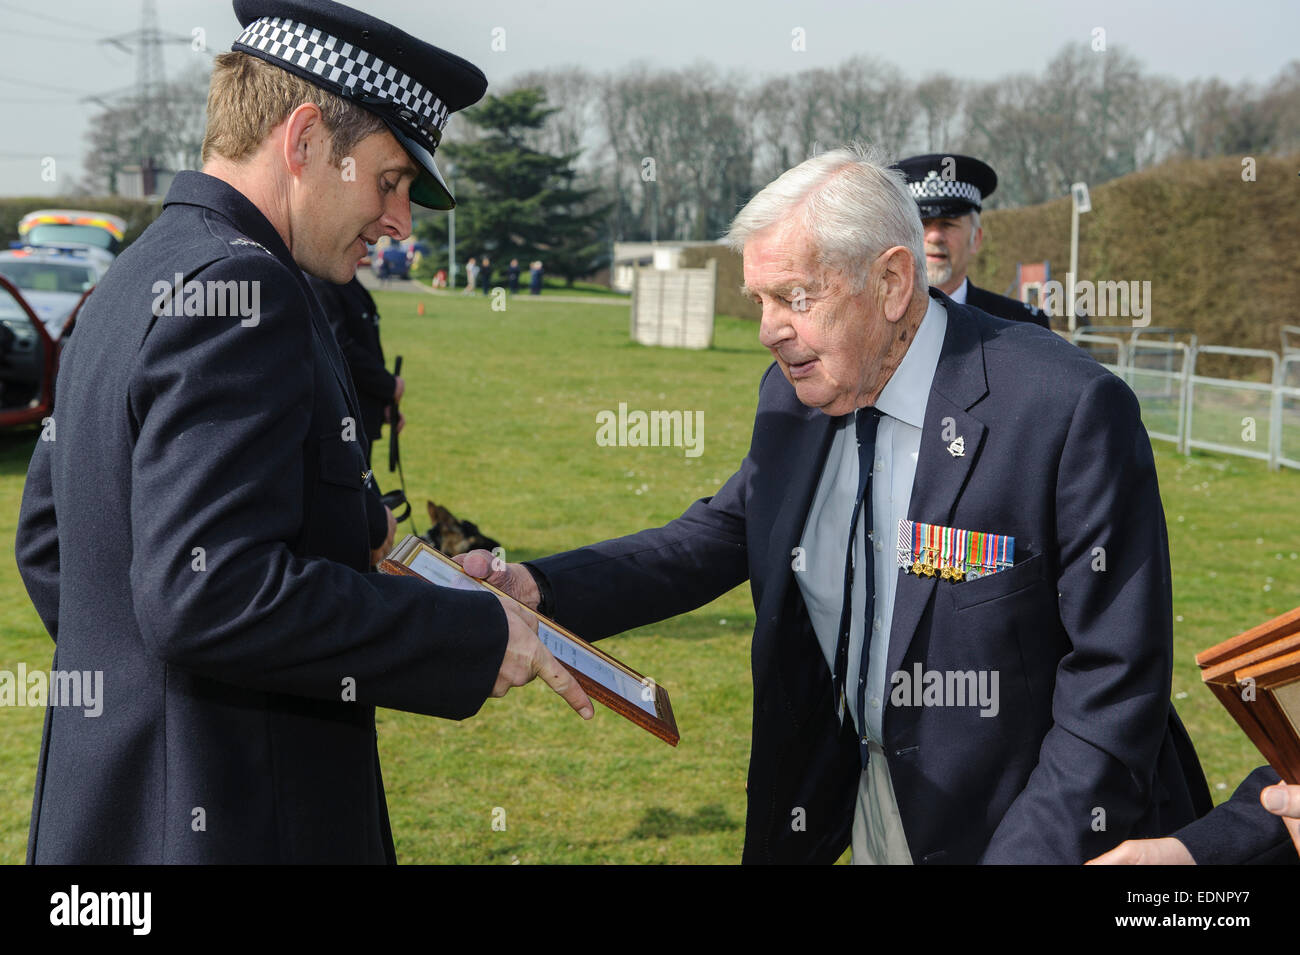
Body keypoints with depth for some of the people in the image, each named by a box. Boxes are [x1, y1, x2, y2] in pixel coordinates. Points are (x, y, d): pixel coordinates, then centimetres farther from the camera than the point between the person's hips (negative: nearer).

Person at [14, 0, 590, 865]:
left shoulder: (133, 282, 11)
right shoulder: (237, 289, -20)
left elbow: (46, 545, 18)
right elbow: (209, 593, -28)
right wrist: (475, 636, -20)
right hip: (222, 824, -10)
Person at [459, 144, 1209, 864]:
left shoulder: (1074, 411, -23)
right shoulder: (795, 396, -3)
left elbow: (1117, 677, -20)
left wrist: (1030, 850, -24)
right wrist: (537, 590, -7)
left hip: (1026, 825, -5)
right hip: (861, 810, 6)